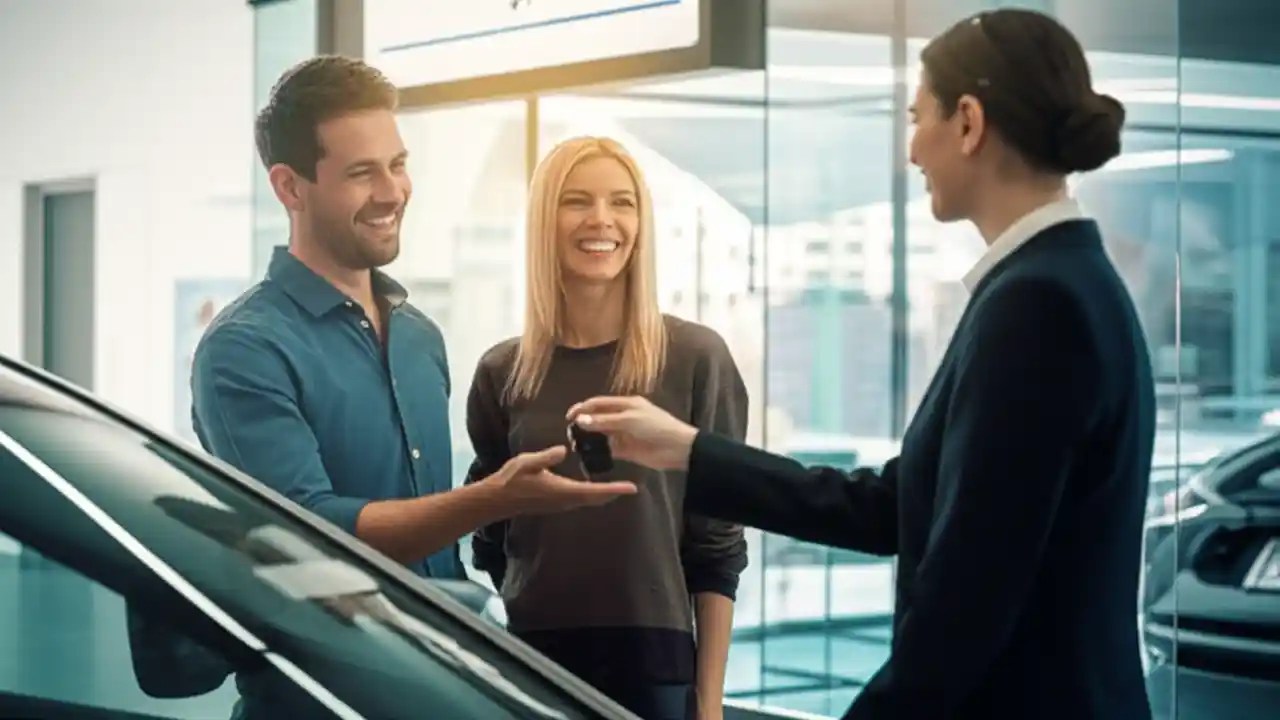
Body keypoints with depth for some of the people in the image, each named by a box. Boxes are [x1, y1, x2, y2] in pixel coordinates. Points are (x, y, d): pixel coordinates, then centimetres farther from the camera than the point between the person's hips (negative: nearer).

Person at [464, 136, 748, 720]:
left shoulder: (696, 359, -3)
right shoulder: (503, 372, 3)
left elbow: (718, 551, -2)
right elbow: (490, 544, 11)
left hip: (657, 661, -2)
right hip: (534, 658, 2)